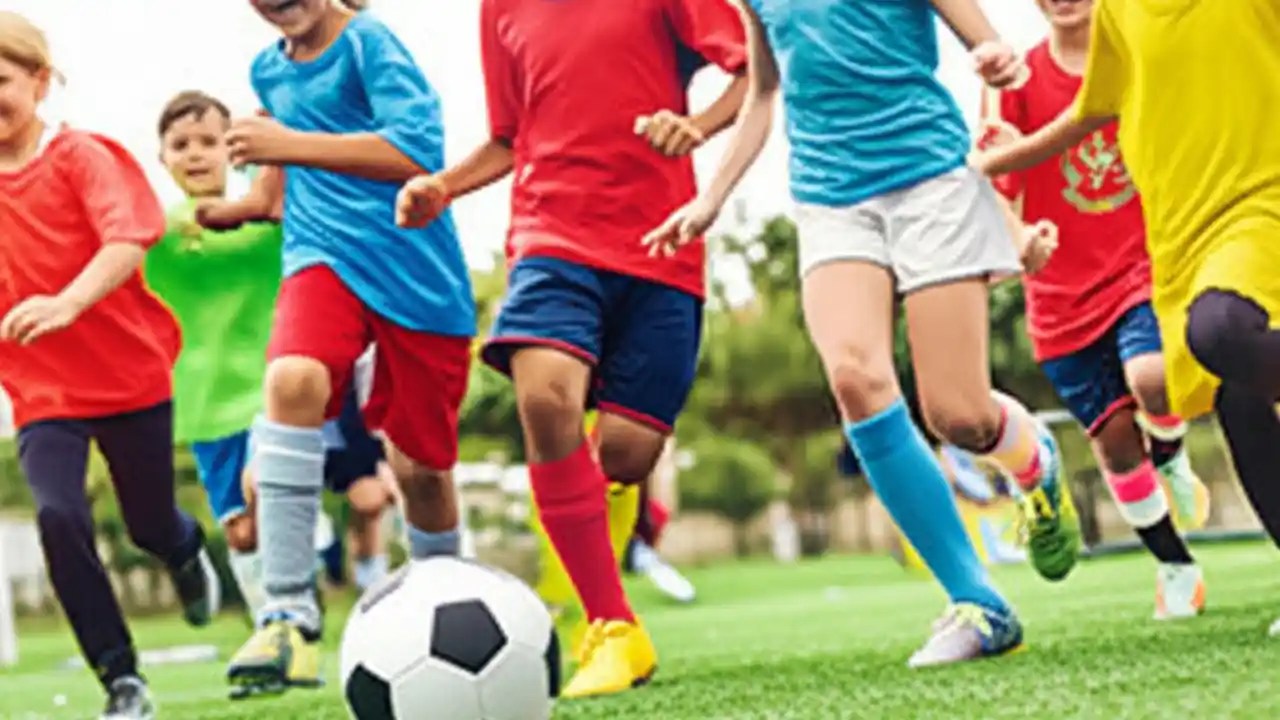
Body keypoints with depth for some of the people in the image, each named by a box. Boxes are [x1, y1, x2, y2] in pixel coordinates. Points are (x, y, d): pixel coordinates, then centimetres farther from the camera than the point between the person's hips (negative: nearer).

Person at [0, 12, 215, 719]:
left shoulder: (81, 156, -12)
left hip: (130, 373, -2)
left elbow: (126, 239, -28)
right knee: (58, 516, -19)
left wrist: (65, 303, -44)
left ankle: (188, 554, 52)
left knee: (150, 527, 11)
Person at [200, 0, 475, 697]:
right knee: (292, 381, -29)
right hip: (322, 255, 3)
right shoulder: (269, 70, 11)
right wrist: (252, 202, 22)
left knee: (421, 464, 5)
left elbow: (416, 152, -24)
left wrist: (289, 146, -27)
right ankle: (288, 617, -31)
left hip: (414, 269, -3)